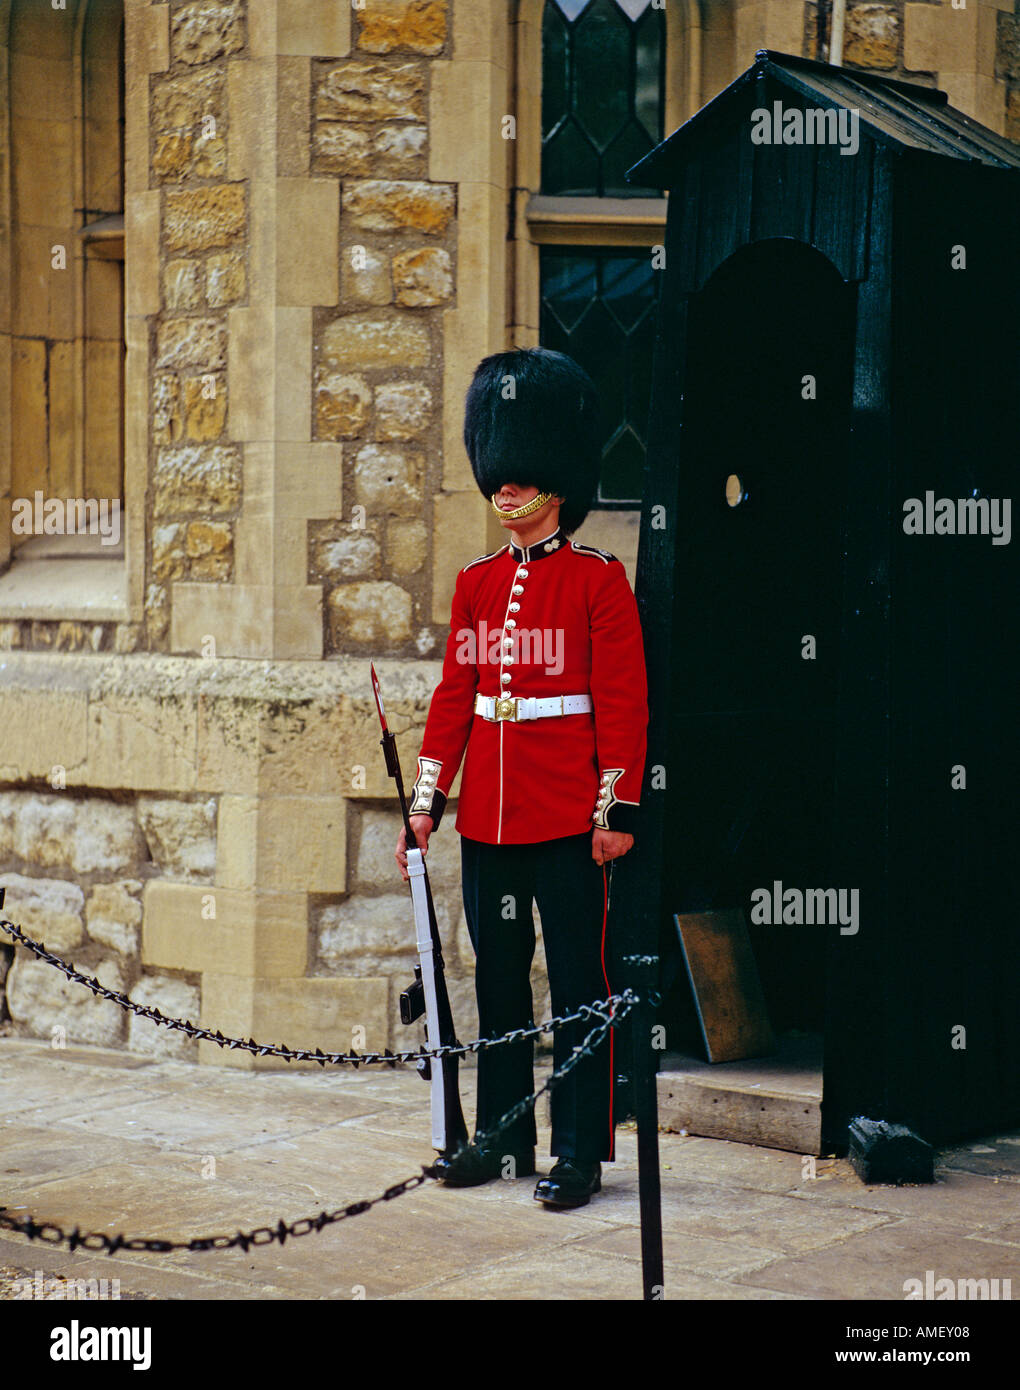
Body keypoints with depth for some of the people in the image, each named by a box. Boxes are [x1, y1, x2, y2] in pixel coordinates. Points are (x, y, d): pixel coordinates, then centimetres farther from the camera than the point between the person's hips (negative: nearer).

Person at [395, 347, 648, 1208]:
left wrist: (618, 809, -12)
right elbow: (454, 694, 12)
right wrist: (428, 798, 7)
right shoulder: (477, 583, 10)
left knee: (577, 980, 0)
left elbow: (623, 702, -7)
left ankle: (580, 1151, 7)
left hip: (568, 816, -5)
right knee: (499, 977, 11)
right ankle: (502, 1138, 21)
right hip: (488, 814, 5)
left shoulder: (598, 580, -5)